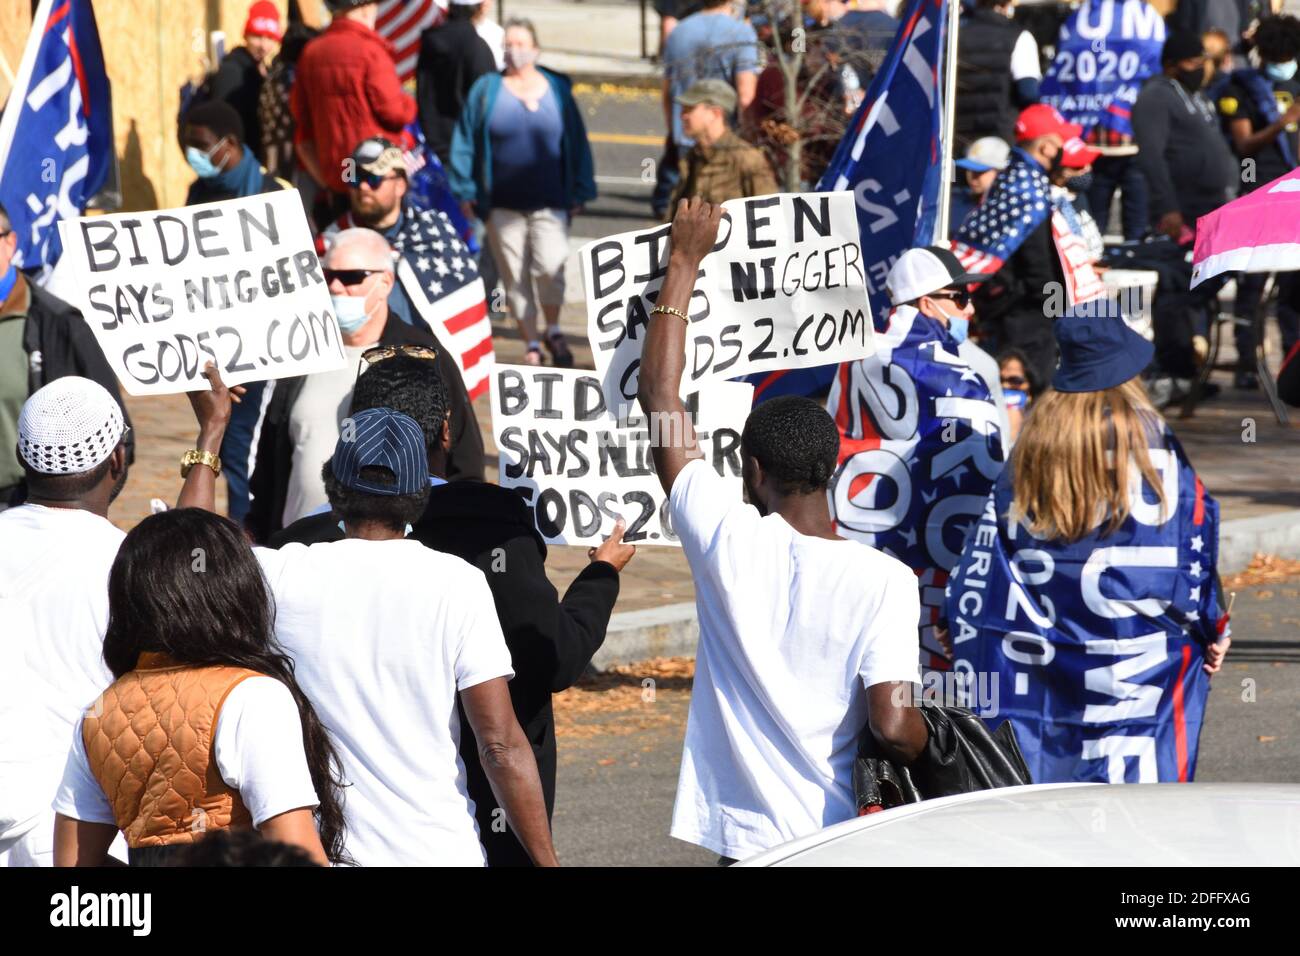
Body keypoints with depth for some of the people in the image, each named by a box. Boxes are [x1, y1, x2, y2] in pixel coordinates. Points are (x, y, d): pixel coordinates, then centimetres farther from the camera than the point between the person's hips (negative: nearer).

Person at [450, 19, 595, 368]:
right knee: (515, 278, 3)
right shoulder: (486, 90, 3)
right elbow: (465, 141, 4)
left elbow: (577, 142, 10)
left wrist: (579, 192, 7)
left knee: (549, 267, -17)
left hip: (550, 203, -1)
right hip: (503, 205, 1)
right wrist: (466, 191, -2)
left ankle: (553, 331, 7)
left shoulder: (557, 90, 6)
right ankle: (532, 345, 15)